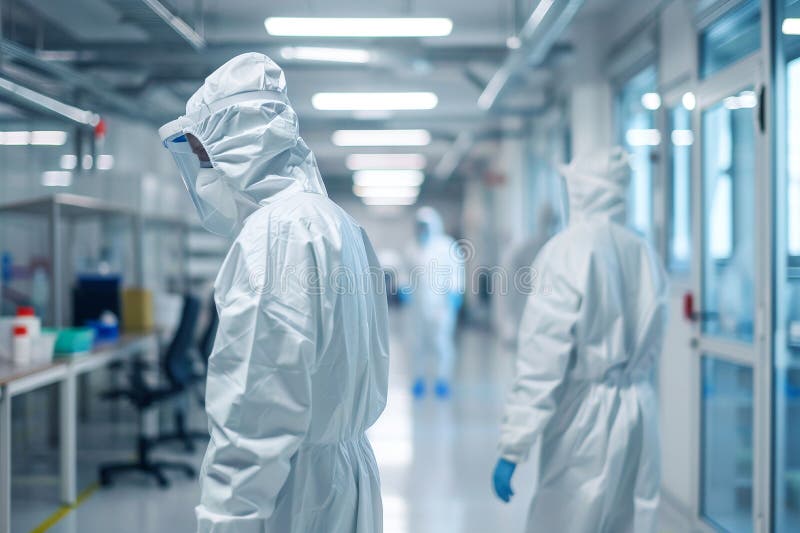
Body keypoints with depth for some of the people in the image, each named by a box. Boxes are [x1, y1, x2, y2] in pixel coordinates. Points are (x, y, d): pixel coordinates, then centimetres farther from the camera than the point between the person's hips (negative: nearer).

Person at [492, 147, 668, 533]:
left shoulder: (566, 252, -13)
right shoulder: (644, 253, 4)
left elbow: (541, 360, -17)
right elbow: (652, 345, 11)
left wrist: (512, 449, -15)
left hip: (585, 415, -6)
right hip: (640, 413, 6)